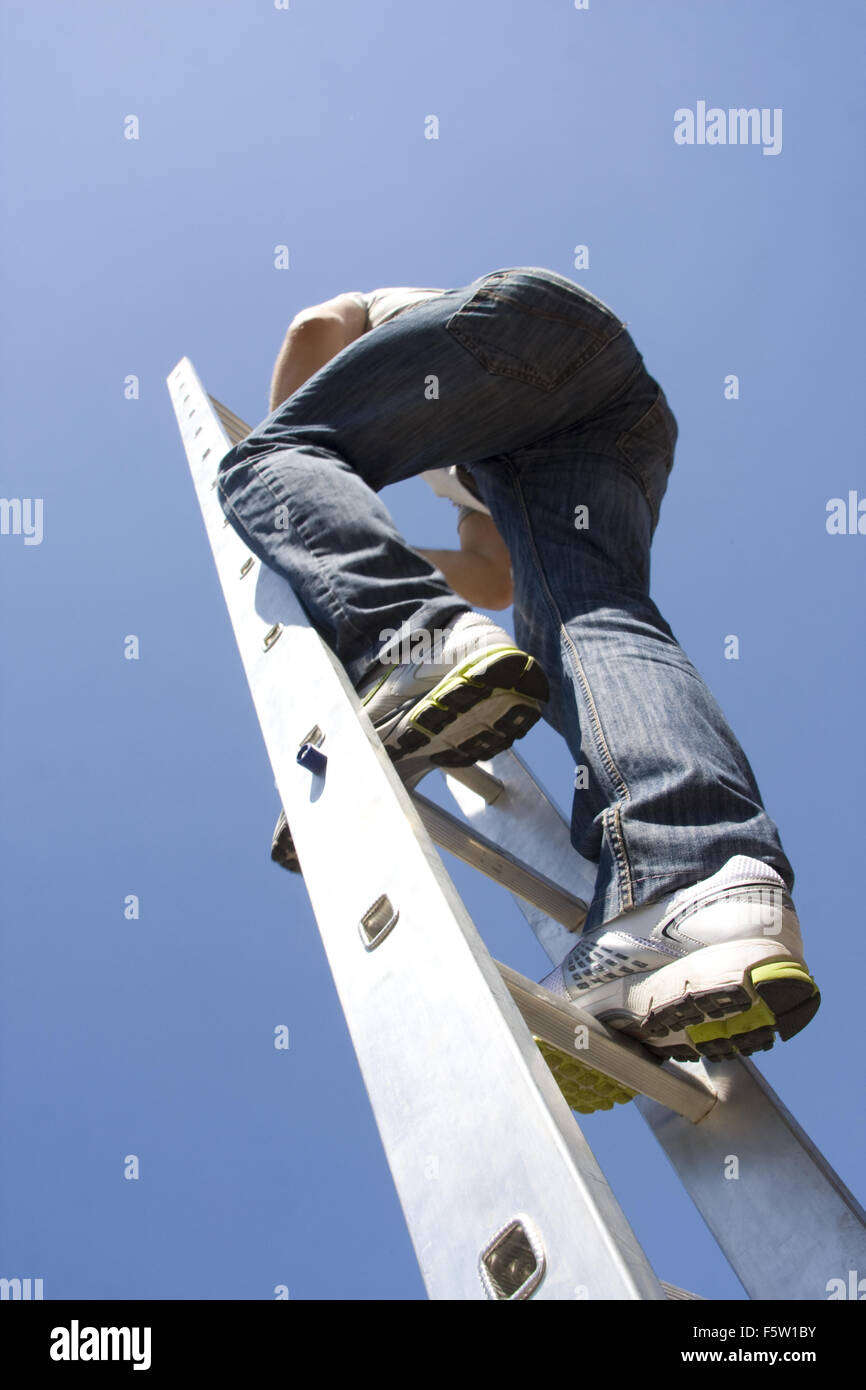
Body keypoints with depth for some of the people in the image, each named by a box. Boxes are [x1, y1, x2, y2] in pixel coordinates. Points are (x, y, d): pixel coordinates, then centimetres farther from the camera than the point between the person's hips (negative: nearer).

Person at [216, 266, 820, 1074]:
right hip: (631, 412, 6)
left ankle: (414, 646, -40)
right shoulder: (469, 476, 47)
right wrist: (386, 553, 48)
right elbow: (498, 584, 38)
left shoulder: (374, 303, 38)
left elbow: (317, 326, 13)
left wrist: (280, 454, 23)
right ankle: (698, 896, -50)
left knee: (270, 463, -7)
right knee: (594, 622, -20)